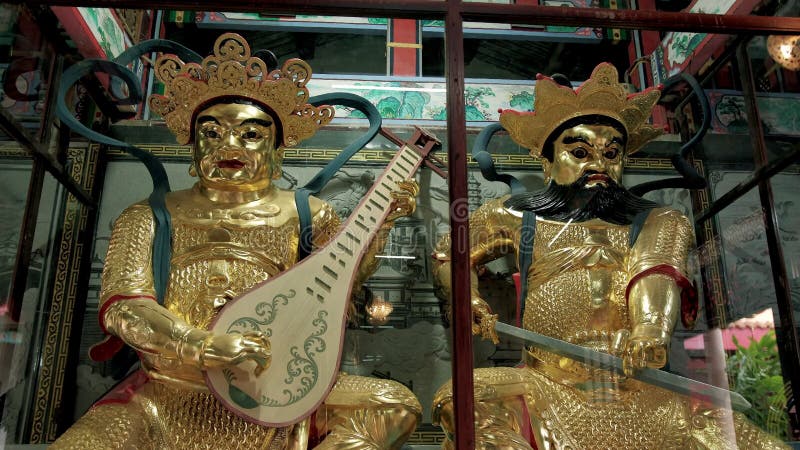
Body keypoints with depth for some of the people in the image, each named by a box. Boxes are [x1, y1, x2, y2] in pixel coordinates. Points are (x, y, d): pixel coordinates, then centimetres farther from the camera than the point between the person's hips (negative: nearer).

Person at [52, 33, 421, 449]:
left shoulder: (306, 215, 9)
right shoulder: (150, 218, 6)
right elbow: (120, 304, -5)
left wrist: (378, 222, 1)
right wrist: (201, 346, -22)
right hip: (170, 397, -1)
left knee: (395, 404, -13)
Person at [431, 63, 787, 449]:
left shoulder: (658, 224, 13)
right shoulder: (517, 219, 13)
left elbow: (657, 275, -8)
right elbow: (448, 255, 21)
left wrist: (651, 330, -31)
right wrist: (469, 302, -1)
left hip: (642, 397, 1)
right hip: (550, 389, 0)